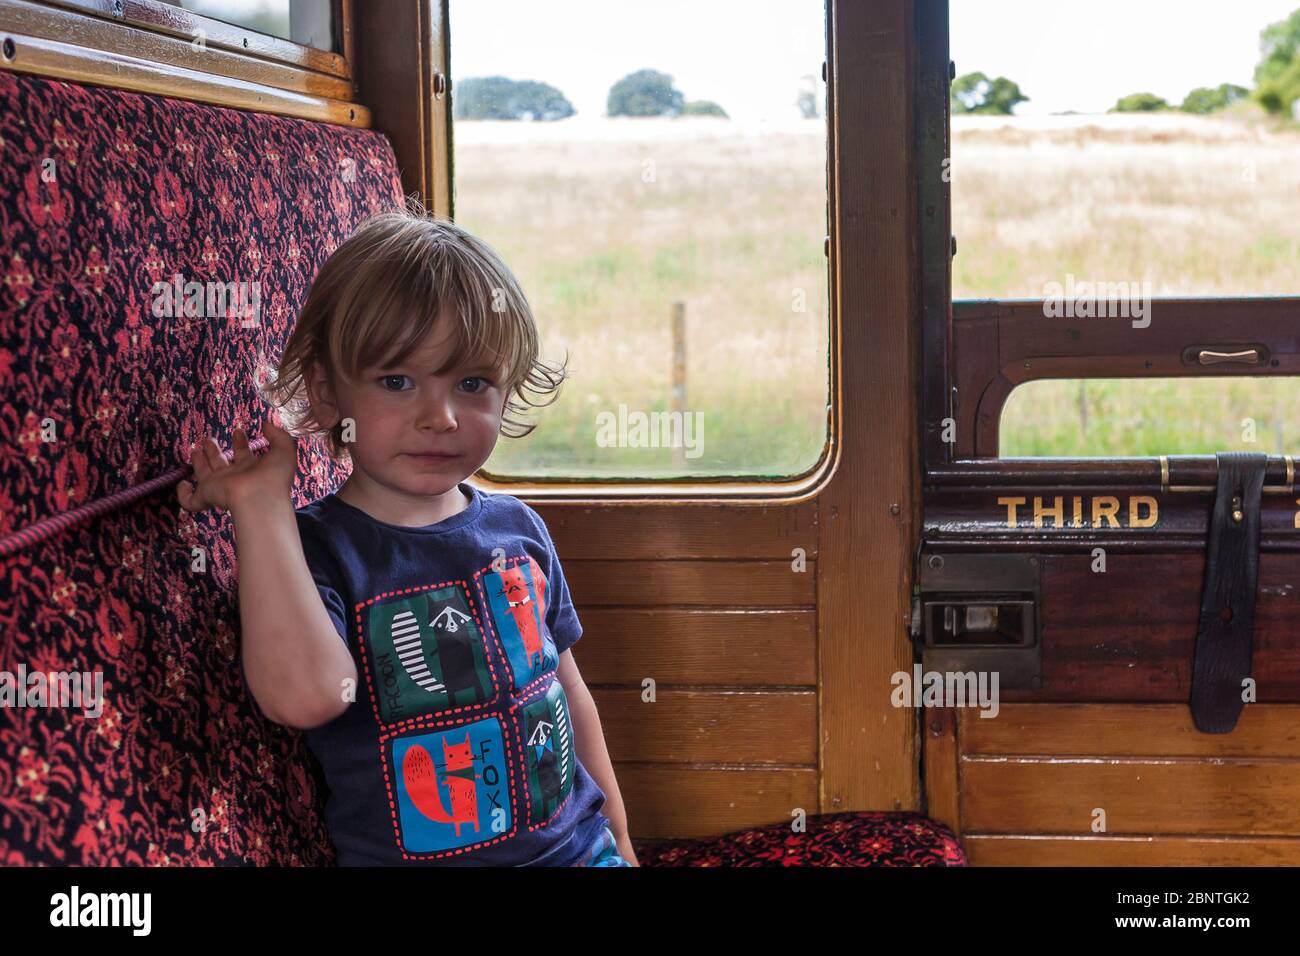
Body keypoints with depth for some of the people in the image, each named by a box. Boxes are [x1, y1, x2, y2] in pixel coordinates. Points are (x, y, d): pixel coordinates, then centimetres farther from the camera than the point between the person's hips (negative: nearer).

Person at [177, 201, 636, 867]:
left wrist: (618, 839, 20)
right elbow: (307, 694, -29)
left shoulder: (518, 529, 6)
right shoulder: (309, 548, -9)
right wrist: (260, 500, -24)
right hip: (406, 859, -4)